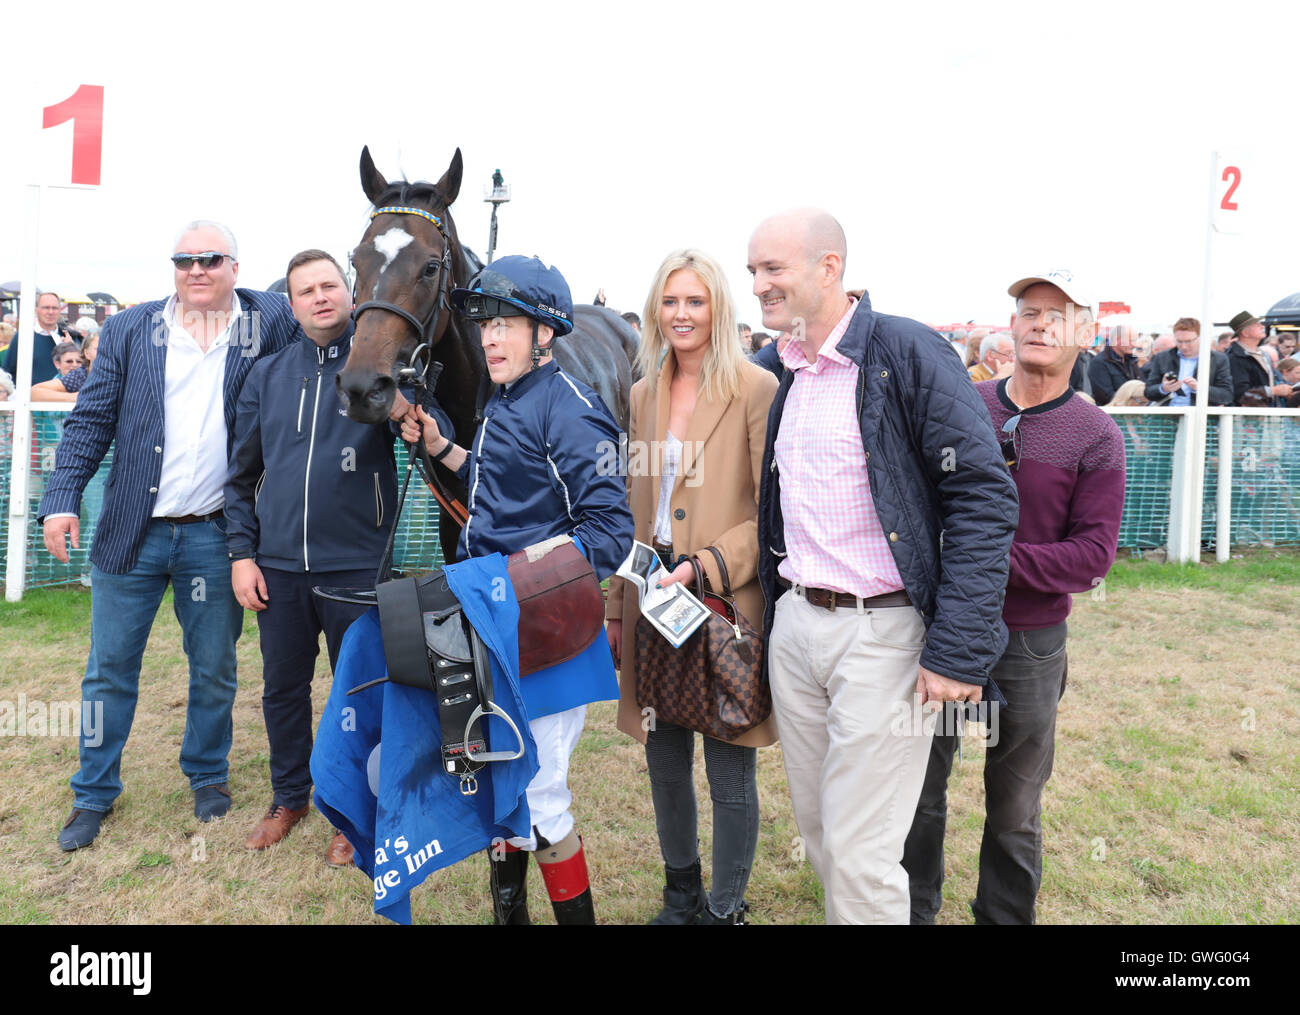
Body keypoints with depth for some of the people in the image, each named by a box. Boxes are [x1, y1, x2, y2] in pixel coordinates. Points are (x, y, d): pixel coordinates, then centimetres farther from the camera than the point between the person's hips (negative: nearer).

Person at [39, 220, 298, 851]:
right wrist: (62, 497, -6)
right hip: (132, 532, 1)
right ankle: (95, 792, 28)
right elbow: (91, 420, 3)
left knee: (215, 669, 13)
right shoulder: (130, 331, 4)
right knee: (109, 669, 10)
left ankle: (207, 775, 34)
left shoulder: (269, 323, 2)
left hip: (215, 536, -1)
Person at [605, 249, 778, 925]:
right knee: (664, 759, 16)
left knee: (729, 770, 6)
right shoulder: (641, 396, 11)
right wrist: (615, 607, 13)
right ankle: (681, 895, 37)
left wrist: (705, 567, -21)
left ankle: (724, 909, 27)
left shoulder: (757, 390, -7)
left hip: (726, 604, -5)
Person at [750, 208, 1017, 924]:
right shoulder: (784, 372, 11)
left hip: (882, 631, -7)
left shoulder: (906, 352, -12)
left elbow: (984, 501, -16)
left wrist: (960, 651, -19)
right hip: (793, 622, 7)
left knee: (861, 855, 1)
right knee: (817, 830, 17)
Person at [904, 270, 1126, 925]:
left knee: (1015, 808, 14)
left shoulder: (1097, 438, -4)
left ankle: (1004, 916, 34)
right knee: (919, 786, 13)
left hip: (1030, 641, -1)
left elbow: (1093, 556, -11)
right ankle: (914, 910, 32)